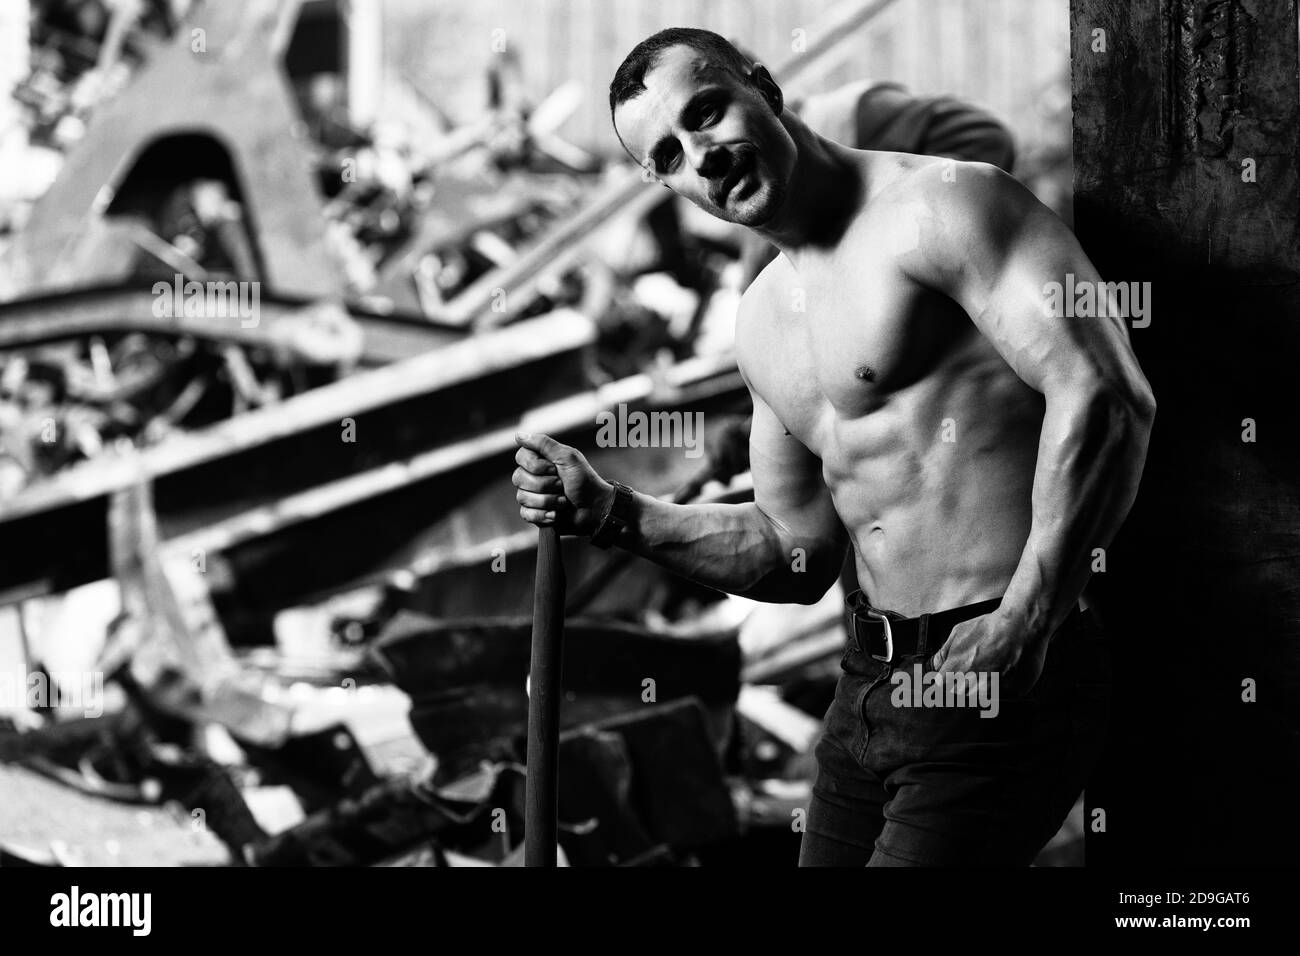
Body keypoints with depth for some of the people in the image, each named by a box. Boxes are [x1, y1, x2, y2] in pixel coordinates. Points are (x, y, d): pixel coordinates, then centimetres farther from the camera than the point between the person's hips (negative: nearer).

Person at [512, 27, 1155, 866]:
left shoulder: (939, 204, -10)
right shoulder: (764, 323, 15)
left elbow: (1104, 397, -21)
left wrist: (1024, 623, -24)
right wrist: (610, 514, 10)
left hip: (996, 678, -8)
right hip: (871, 682, 8)